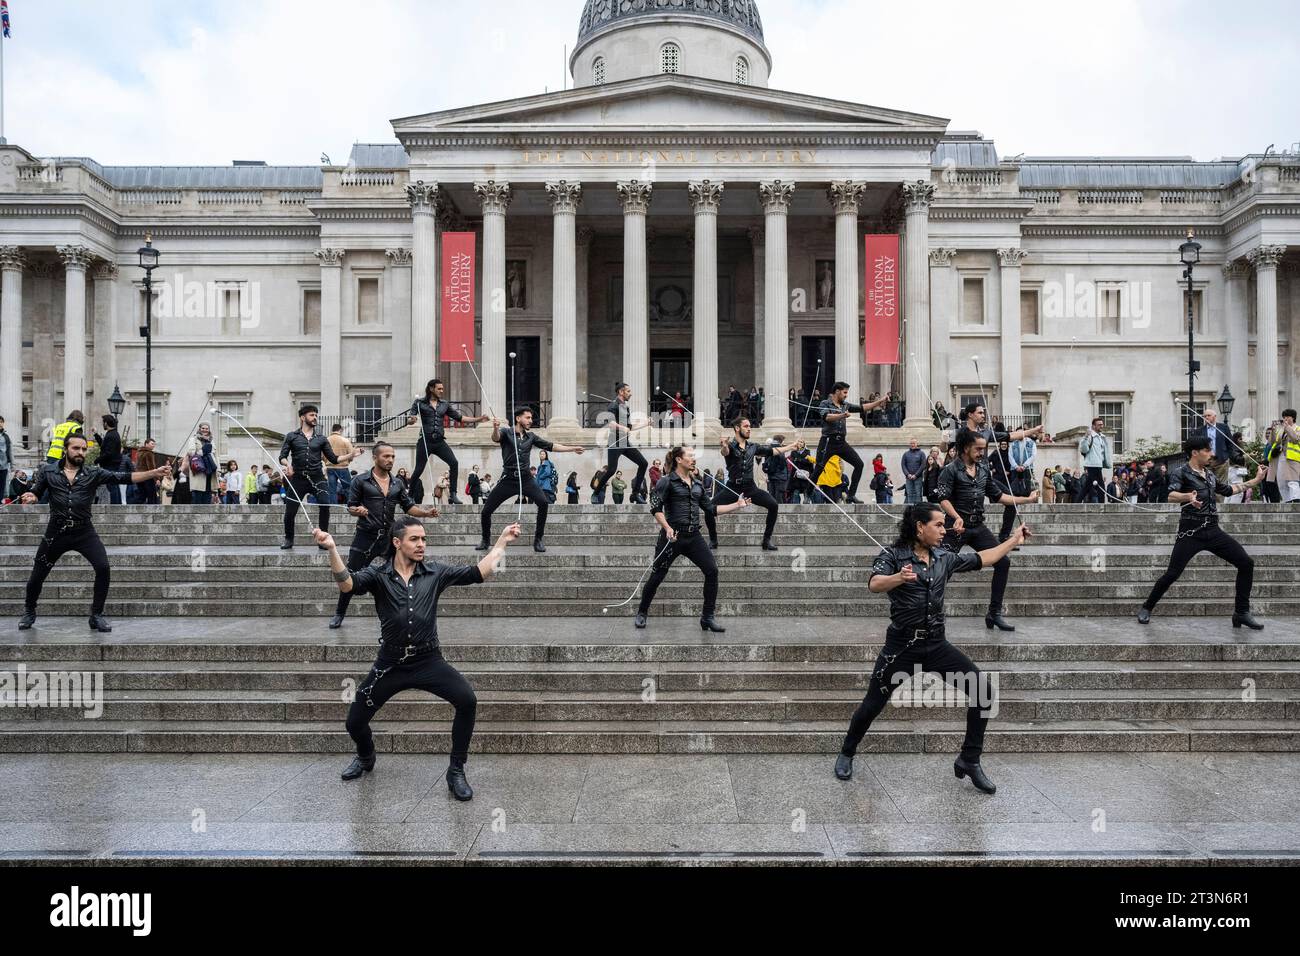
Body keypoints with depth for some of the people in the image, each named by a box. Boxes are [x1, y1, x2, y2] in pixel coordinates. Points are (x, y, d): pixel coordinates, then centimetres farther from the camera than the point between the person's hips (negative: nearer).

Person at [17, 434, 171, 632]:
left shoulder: (94, 473, 0)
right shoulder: (48, 471, 2)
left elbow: (123, 477, -10)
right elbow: (36, 494, 8)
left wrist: (153, 473, -21)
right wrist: (30, 498, -17)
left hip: (84, 531, 0)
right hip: (56, 531, 1)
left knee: (103, 567, -18)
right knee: (37, 575, 8)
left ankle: (96, 615, -1)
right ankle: (29, 612, 38)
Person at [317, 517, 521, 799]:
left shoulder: (435, 573, 1)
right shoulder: (378, 575, -3)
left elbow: (478, 573, 1)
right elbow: (347, 584, -22)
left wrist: (502, 542, -1)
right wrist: (332, 549, -36)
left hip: (428, 661, 0)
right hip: (390, 664, 1)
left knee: (467, 701, -24)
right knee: (354, 722, 6)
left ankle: (456, 771, -4)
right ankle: (366, 758, 45)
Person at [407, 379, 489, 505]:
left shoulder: (445, 404, 14)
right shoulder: (419, 403, 2)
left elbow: (460, 418, 15)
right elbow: (408, 420, -4)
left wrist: (479, 419, 6)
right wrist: (412, 420, -29)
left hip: (439, 441, 3)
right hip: (425, 441, -3)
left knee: (454, 463, -16)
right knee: (419, 470, -2)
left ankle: (453, 495, -12)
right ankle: (410, 497, 15)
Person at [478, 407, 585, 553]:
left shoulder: (531, 436, 12)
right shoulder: (506, 433, -2)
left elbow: (551, 446, 16)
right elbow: (496, 438, -24)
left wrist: (573, 448, 12)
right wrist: (495, 428, -48)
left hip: (525, 478, 2)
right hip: (508, 479, -2)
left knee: (543, 503, -21)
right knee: (486, 510, -4)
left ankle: (537, 539, -5)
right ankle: (485, 540, 23)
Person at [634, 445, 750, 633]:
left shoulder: (697, 484, 14)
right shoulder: (667, 482, -4)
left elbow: (711, 508, 16)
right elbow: (656, 508, -11)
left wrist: (737, 505, 12)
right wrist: (667, 528, -23)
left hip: (693, 536, 5)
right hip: (673, 536, -5)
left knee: (712, 570, -9)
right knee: (657, 576, 3)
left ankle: (707, 617, 2)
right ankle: (641, 613, 25)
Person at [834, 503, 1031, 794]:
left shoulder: (944, 557, 7)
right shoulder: (893, 556, -10)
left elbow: (981, 560, 21)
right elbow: (874, 585, -28)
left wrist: (1014, 540, 23)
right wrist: (898, 578, -49)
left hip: (936, 644, 5)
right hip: (902, 645, -5)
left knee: (983, 692, -5)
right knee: (872, 704, 3)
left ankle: (969, 760, 11)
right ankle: (846, 754, 28)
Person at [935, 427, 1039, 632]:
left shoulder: (984, 470, 13)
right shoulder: (951, 470, -7)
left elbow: (998, 496, 19)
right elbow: (943, 499, -16)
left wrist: (1027, 500, 15)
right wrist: (957, 517, -32)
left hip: (978, 527, 6)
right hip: (957, 528, -6)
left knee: (1003, 562, -1)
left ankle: (994, 613, 7)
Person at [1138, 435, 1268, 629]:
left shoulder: (1209, 473, 16)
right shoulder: (1181, 472, -5)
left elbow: (1227, 490, 32)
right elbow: (1171, 495, -22)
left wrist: (1255, 480, 32)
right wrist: (1188, 497, -43)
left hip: (1213, 531, 7)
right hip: (1191, 531, -6)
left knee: (1246, 563, 0)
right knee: (1172, 573, -10)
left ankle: (1242, 613, 10)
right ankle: (1146, 609, 8)